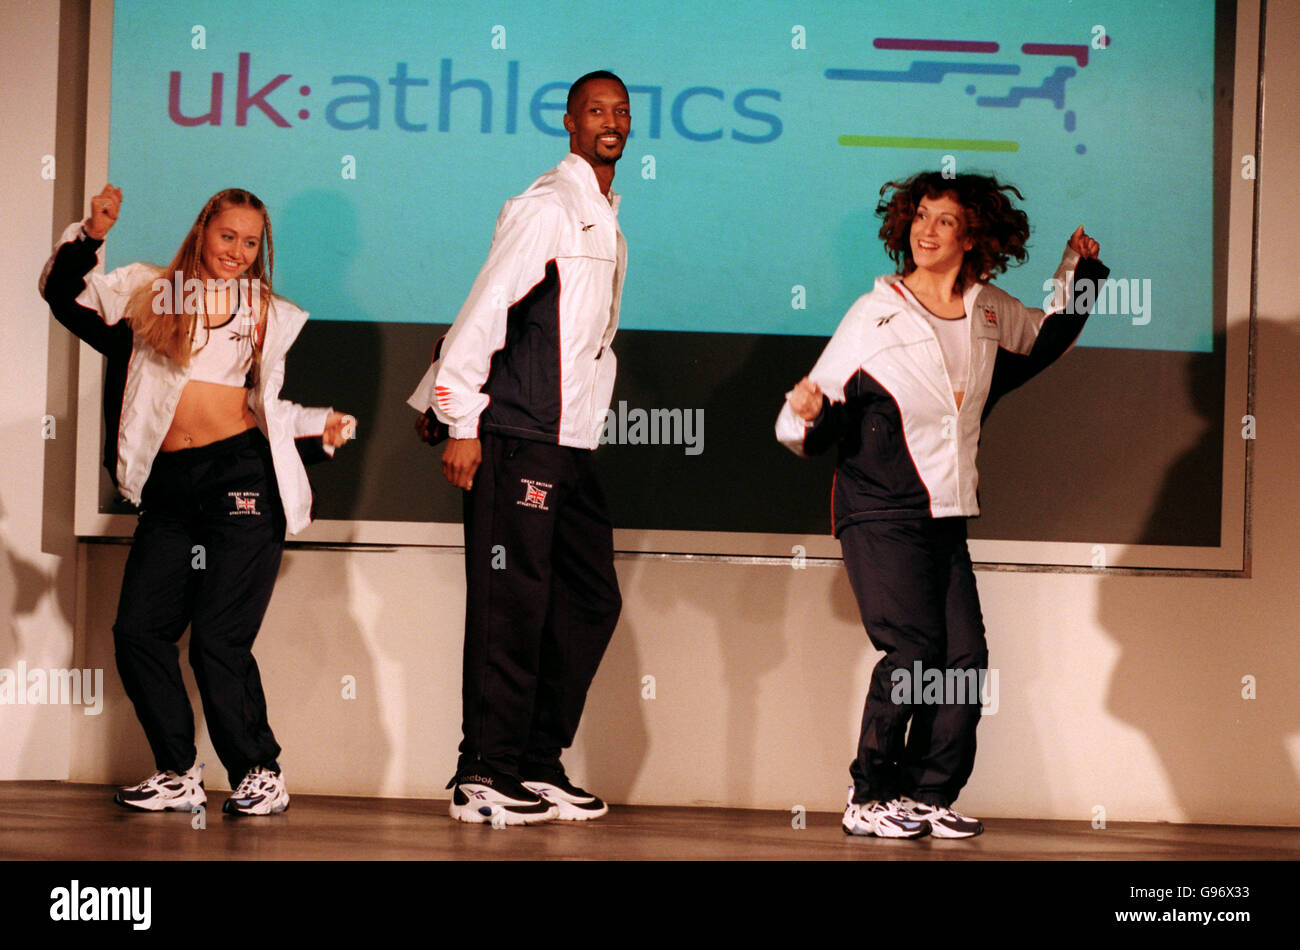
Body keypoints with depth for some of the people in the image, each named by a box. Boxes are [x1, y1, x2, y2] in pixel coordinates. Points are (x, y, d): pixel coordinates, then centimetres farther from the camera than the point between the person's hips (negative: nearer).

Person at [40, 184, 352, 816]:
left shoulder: (272, 318, 14)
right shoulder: (149, 294, 14)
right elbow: (64, 295, 12)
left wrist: (322, 428, 1)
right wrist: (91, 236, -2)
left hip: (242, 476, -3)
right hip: (170, 482, 3)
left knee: (218, 638, -9)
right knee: (139, 631, -1)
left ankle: (260, 775, 3)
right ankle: (178, 776, 9)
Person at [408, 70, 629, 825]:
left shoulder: (606, 224, 19)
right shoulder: (548, 208, -8)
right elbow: (484, 309, -14)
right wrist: (461, 422, -16)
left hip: (572, 446, 9)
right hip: (517, 440, -9)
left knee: (591, 599, 8)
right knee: (512, 602, -7)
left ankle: (540, 763, 15)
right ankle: (484, 776, -2)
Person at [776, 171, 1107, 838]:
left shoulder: (991, 311, 9)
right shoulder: (875, 314, -4)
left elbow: (1046, 339, 33)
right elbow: (810, 429, -3)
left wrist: (1079, 272, 20)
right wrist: (806, 414, -25)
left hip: (946, 518, 5)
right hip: (880, 513, -5)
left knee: (966, 657, -4)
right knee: (913, 648, -17)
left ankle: (927, 796, 8)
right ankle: (869, 797, -6)